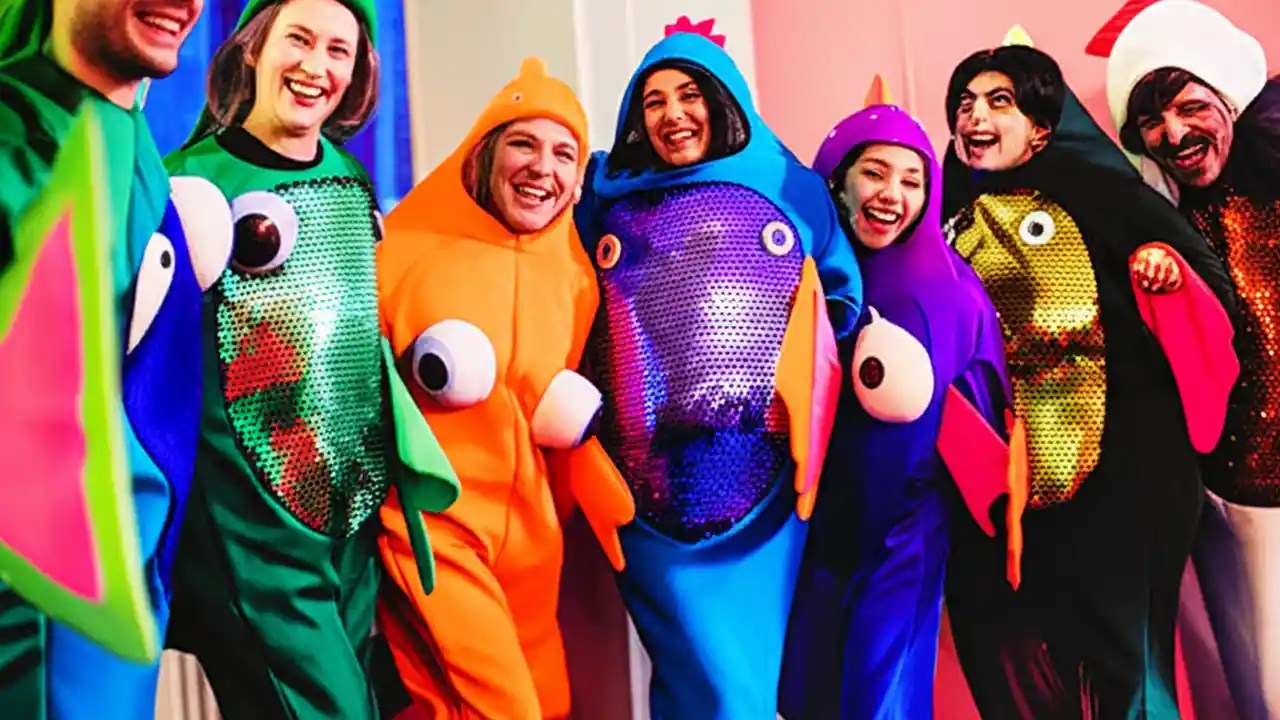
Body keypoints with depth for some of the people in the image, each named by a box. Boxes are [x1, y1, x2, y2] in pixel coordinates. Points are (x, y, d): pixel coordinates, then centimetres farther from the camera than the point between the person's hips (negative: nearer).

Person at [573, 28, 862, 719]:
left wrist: (805, 377, -3)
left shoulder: (793, 191, 10)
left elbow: (844, 301, 13)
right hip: (655, 488, -1)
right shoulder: (607, 203, 10)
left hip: (762, 485, 1)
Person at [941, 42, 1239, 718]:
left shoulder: (1099, 194, 1)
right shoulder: (948, 222, 12)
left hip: (1117, 465, -4)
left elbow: (1211, 283, 0)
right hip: (998, 480, 4)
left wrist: (1167, 267, -18)